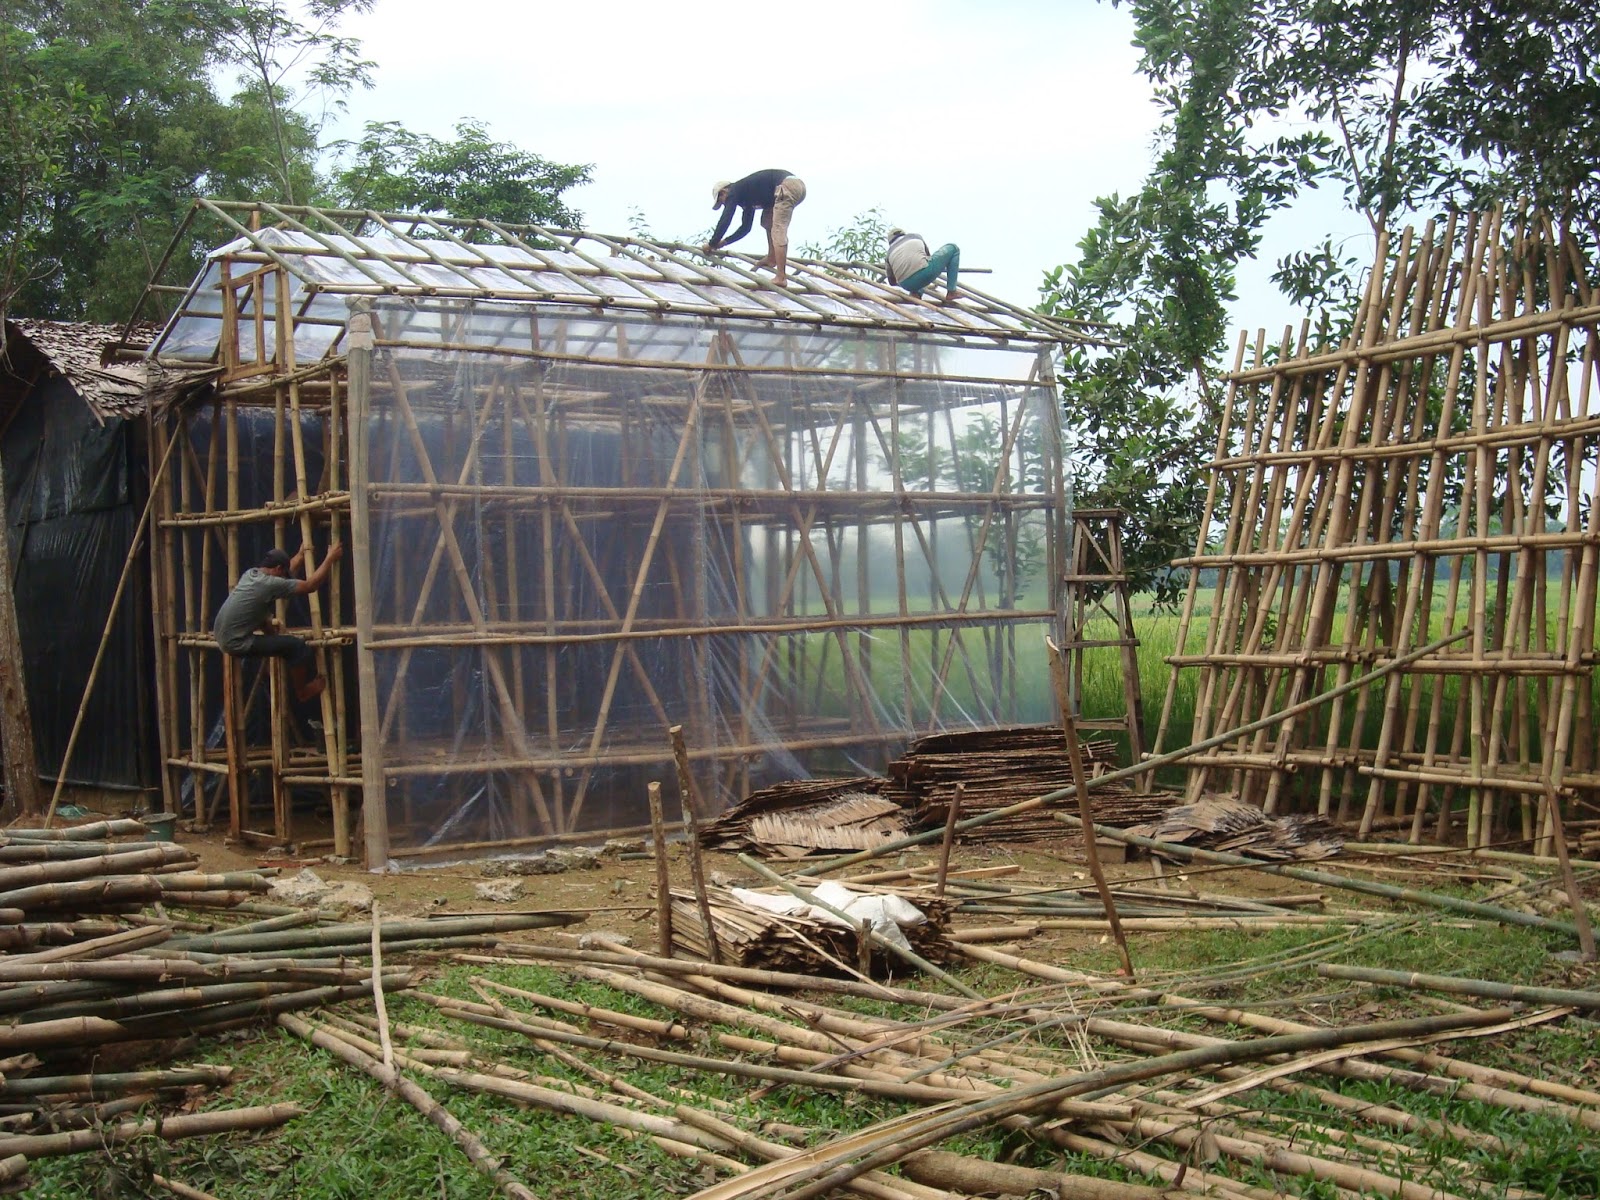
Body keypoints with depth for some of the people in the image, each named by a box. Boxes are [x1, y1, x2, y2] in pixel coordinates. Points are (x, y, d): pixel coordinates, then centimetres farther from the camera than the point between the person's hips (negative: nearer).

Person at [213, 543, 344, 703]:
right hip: (237, 643, -9)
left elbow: (286, 571, 28)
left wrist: (300, 556, 34)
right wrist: (330, 559, -9)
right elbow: (310, 585, -14)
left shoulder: (251, 573, 8)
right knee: (297, 647, -8)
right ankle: (303, 691, 10)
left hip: (222, 636, 10)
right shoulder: (270, 584, -18)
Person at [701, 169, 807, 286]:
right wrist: (723, 242, 38)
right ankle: (771, 258, 19)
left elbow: (724, 221, -2)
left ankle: (781, 277, -19)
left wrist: (712, 244, 7)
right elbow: (745, 227, 38)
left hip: (787, 187, -10)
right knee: (768, 220, 26)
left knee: (778, 230, -13)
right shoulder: (747, 196, 31)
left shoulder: (734, 192, 5)